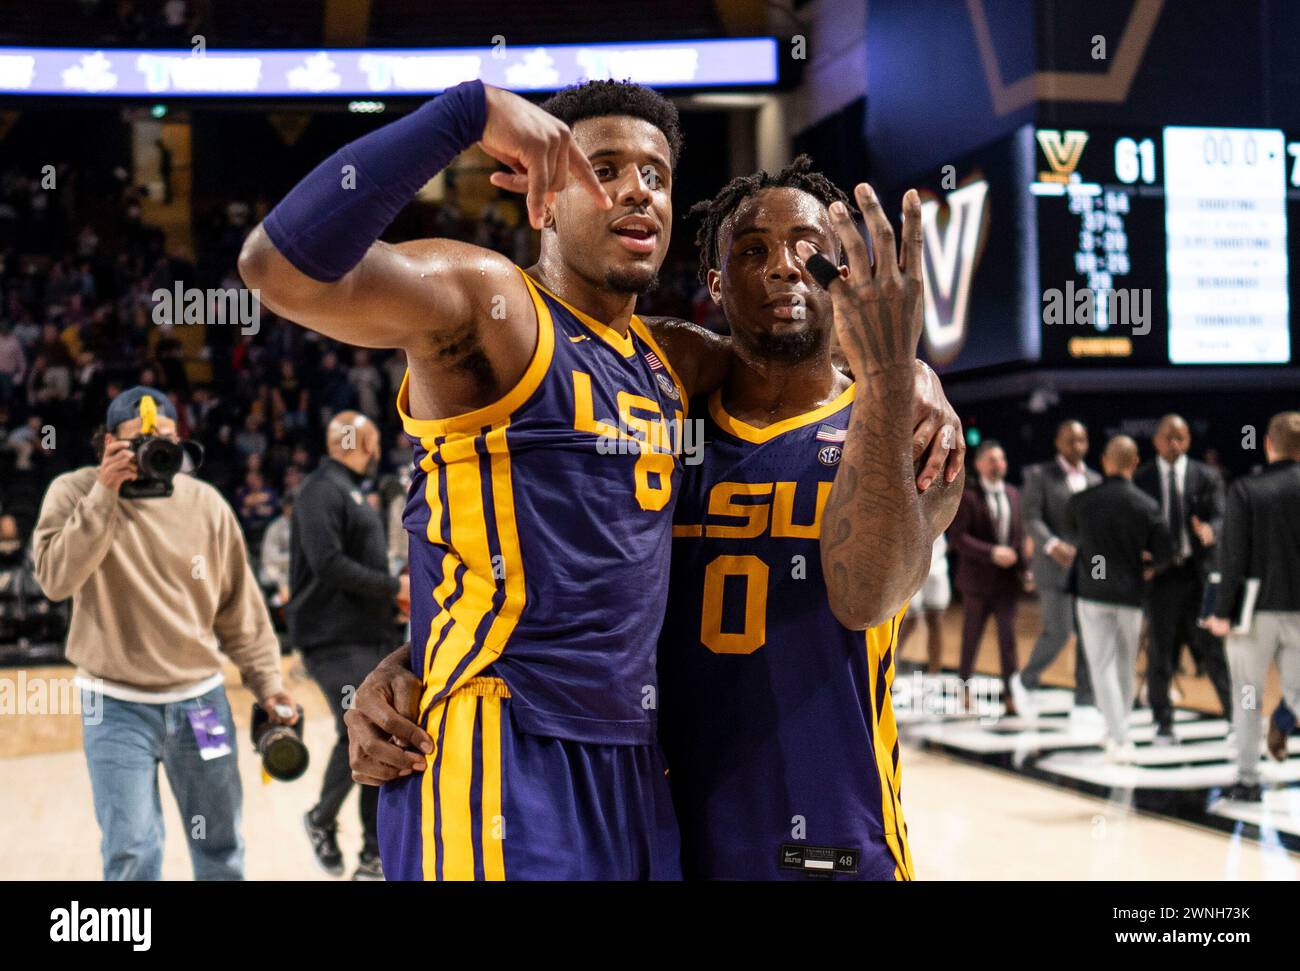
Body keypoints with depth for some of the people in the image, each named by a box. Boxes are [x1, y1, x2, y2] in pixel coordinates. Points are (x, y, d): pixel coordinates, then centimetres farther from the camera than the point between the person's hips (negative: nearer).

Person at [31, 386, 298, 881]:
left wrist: (266, 682, 1)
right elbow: (55, 578, -22)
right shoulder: (74, 493, -6)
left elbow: (240, 607, 5)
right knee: (131, 852, -6)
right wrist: (104, 495, -26)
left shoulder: (206, 503, -1)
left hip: (201, 698, 3)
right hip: (117, 707, -2)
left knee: (220, 847, 13)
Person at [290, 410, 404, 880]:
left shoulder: (353, 493, 19)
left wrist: (396, 594, 5)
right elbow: (329, 564, -21)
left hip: (373, 636, 9)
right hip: (335, 640, -9)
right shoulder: (321, 490, -11)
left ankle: (375, 857, 14)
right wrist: (394, 586, -15)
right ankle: (322, 819, 15)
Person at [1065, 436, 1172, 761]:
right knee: (1126, 666, 17)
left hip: (1093, 592, -1)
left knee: (1103, 667, 1)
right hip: (1131, 595, 1)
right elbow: (1164, 554, -6)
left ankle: (1120, 739, -9)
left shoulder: (1080, 501, -6)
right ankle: (1116, 730, 27)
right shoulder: (1147, 505, -8)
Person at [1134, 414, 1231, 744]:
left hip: (1199, 571, 0)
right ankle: (1163, 722, 16)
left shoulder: (1206, 477, 5)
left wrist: (1209, 530, -27)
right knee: (1160, 652, 6)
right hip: (1160, 572, 0)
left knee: (1213, 648, 1)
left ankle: (1237, 716, 11)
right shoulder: (1140, 479, 5)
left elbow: (1218, 517, -5)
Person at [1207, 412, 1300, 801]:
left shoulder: (1245, 490, -7)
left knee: (1247, 698, 12)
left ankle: (1248, 780, 9)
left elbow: (1233, 557, -10)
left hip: (1256, 609, -1)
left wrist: (1223, 612, -4)